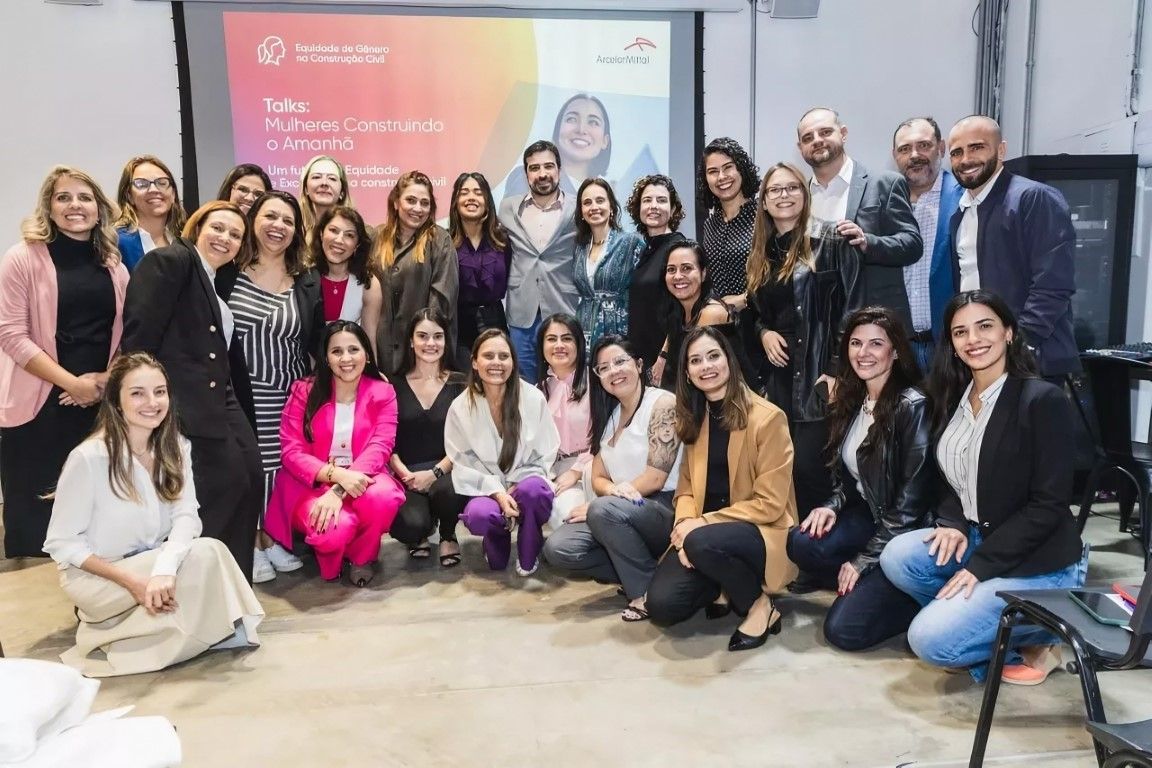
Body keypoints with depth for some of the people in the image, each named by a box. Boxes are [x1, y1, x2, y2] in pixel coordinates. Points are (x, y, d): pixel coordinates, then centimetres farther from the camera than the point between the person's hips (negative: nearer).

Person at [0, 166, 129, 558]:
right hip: (40, 405, -3)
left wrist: (107, 379, -5)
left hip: (102, 403, 4)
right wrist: (72, 382, -14)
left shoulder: (113, 264, 9)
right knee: (38, 511, 3)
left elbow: (125, 331, 11)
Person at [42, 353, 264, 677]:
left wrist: (164, 568, -33)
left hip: (156, 565, 6)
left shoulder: (176, 448, -3)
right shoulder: (88, 458, -20)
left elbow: (186, 516, -13)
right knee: (206, 554, -28)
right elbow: (61, 544, -15)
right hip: (96, 578, -6)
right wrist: (131, 580, -24)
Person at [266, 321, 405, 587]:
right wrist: (337, 474, -27)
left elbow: (379, 448, -12)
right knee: (334, 529, -33)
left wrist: (339, 491, -27)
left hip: (360, 480, 2)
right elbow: (292, 451, -9)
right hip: (310, 485, -1)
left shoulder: (383, 393, -2)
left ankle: (362, 556, 0)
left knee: (384, 496, -34)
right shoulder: (304, 391, -4)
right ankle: (330, 551, 9)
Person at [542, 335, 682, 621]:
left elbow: (656, 478, -14)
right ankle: (636, 572, -3)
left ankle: (648, 589, -15)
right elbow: (598, 478, 9)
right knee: (557, 548, -17)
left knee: (603, 509, -36)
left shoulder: (663, 403, -8)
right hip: (618, 511, 7)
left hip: (664, 510, -6)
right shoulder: (608, 415, 14)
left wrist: (604, 501, -11)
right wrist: (614, 489, -17)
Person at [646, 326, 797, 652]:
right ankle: (723, 587, 12)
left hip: (763, 533, -5)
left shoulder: (768, 418, -13)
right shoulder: (692, 418, 7)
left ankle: (760, 606, -10)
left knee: (702, 542, -37)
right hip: (702, 531, 5)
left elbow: (770, 503, -15)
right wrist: (685, 523, -15)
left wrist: (703, 523, -19)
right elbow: (687, 484, 7)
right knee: (661, 605, -18)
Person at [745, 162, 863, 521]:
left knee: (808, 465, -10)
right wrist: (764, 333, 1)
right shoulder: (762, 253, 15)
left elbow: (850, 308, -8)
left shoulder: (830, 241, -4)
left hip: (817, 372, -6)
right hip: (777, 374, 6)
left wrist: (836, 371, -14)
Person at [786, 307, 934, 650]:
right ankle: (868, 590, 1)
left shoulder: (912, 406, -18)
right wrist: (833, 505, -7)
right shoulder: (850, 402, 5)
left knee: (843, 630, -15)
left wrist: (864, 560, -15)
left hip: (907, 534, -7)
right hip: (869, 516, 7)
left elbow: (913, 499, -18)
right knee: (801, 543, -23)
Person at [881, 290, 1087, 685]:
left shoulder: (1043, 400, -17)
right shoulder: (953, 397, 5)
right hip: (976, 539, 7)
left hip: (1038, 563, -7)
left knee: (930, 639, -19)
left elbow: (1049, 505, -19)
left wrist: (981, 565, -19)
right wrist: (953, 524, -9)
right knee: (897, 557, -18)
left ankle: (1034, 639, 6)